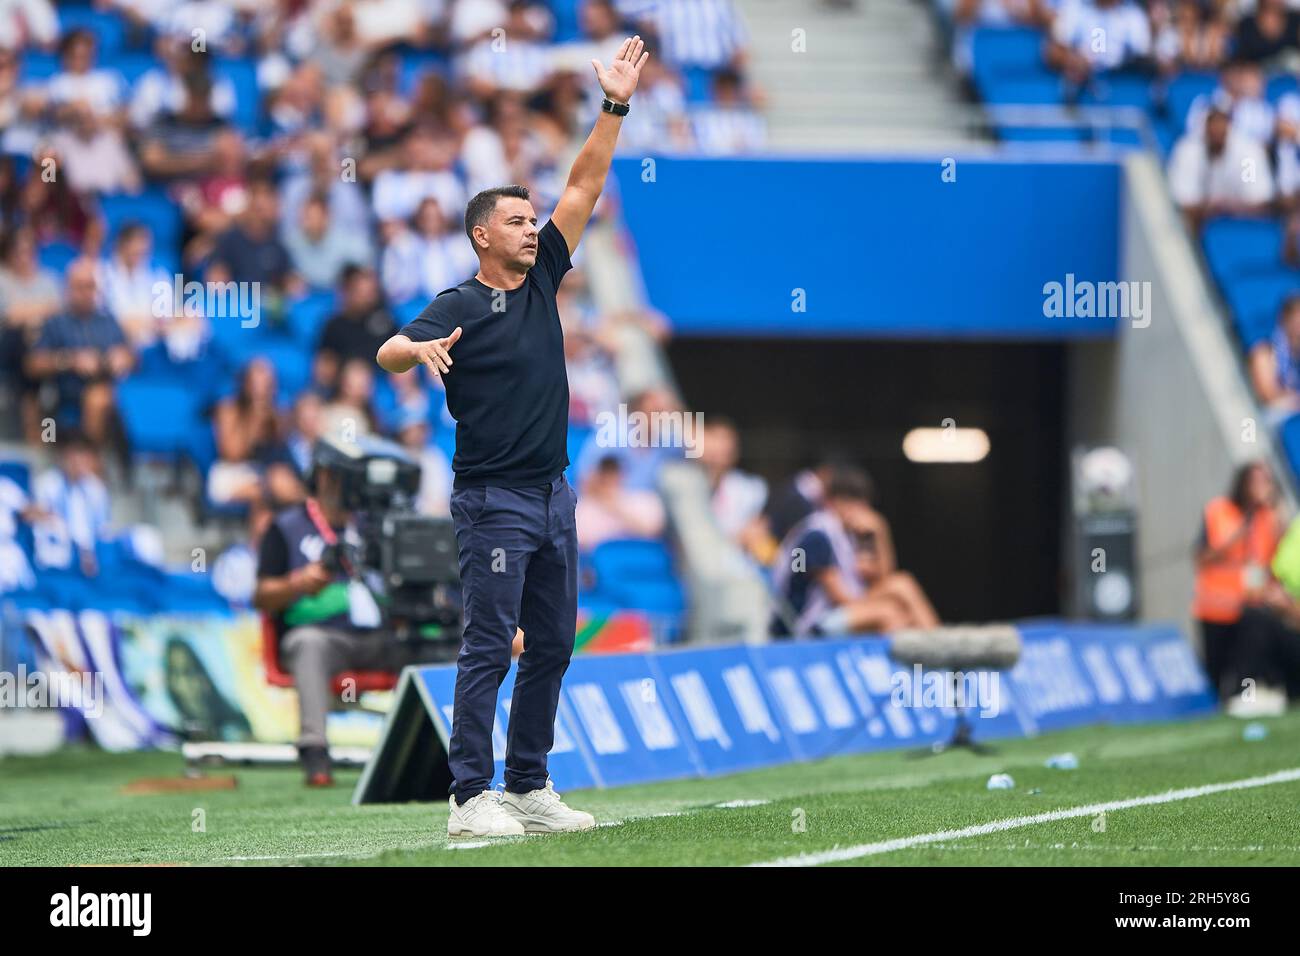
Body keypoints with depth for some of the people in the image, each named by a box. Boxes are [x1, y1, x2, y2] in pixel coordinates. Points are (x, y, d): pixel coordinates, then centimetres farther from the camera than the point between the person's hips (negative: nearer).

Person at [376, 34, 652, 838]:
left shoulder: (541, 281, 10)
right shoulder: (459, 307, -8)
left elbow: (584, 187, 9)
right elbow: (388, 353, -23)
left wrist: (615, 108, 2)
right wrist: (419, 349, -46)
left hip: (553, 493, 7)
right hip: (494, 499, -7)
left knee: (552, 645, 9)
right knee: (489, 648, -9)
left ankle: (531, 788, 16)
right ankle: (471, 797, -8)